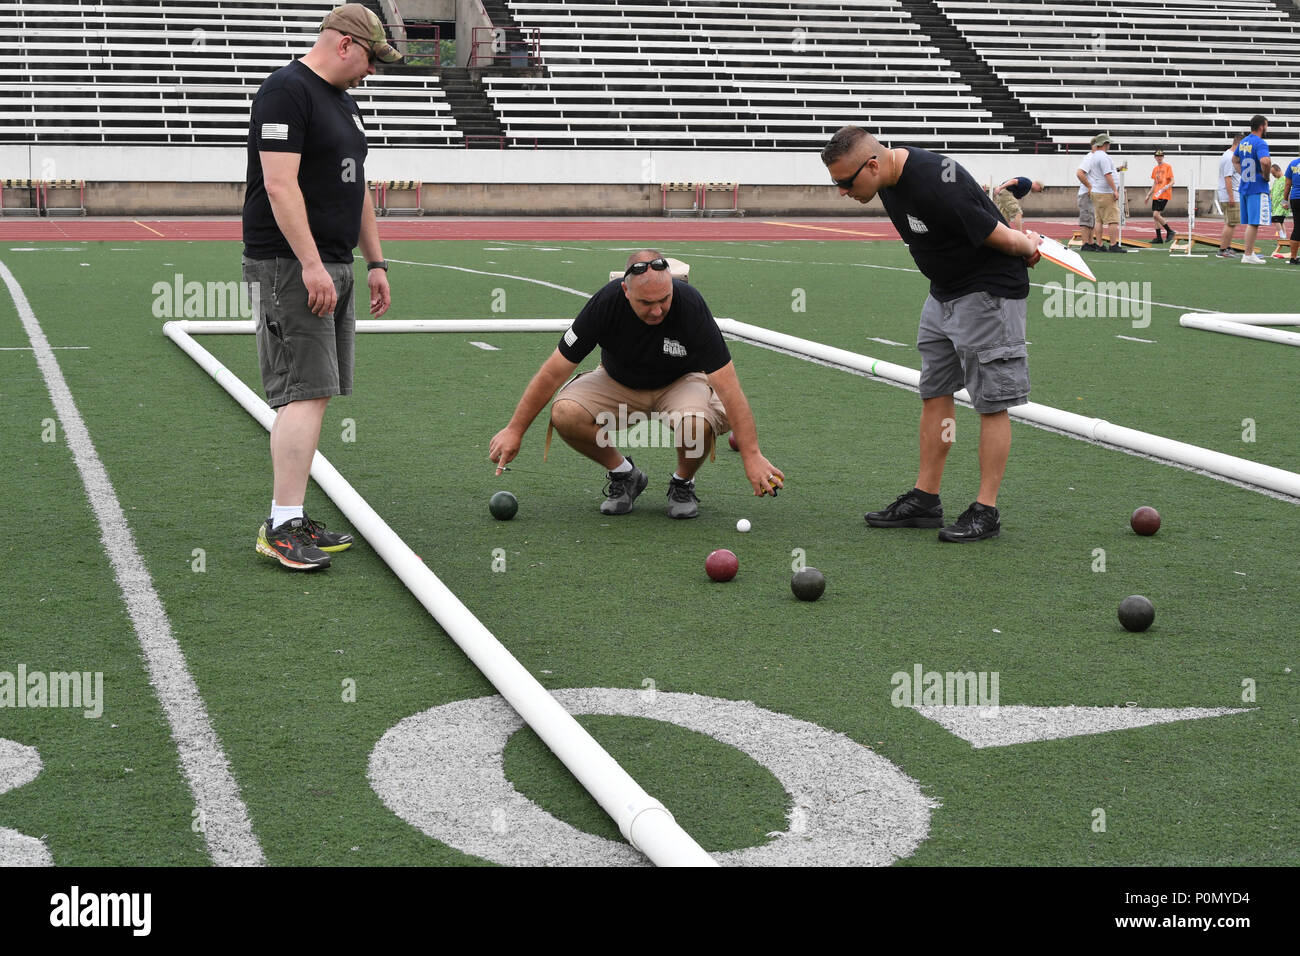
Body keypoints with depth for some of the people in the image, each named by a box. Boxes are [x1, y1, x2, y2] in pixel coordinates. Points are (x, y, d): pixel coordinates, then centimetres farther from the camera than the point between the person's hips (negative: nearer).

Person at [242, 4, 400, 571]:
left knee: (314, 394, 8)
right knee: (306, 393, -14)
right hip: (290, 267, -10)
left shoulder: (343, 101, 20)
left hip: (332, 267, 10)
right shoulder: (287, 91, -11)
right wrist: (311, 265, -24)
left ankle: (291, 521, 12)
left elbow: (356, 188, 26)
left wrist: (375, 262, 22)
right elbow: (280, 184, -19)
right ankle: (282, 527, -13)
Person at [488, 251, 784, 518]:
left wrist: (751, 456, -35)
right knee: (564, 413, -27)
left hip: (679, 382, -2)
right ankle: (624, 474, 0)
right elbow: (555, 370, -17)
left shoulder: (690, 305, -31)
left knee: (696, 424, -37)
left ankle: (683, 482, -2)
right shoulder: (605, 303, -27)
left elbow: (727, 385, -30)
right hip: (618, 382, 2)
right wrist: (515, 430, -16)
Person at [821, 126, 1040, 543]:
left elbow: (998, 236, -22)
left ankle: (986, 510, 1)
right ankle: (925, 500, 16)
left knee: (991, 402, -3)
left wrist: (1028, 248, -1)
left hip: (989, 292, -9)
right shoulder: (892, 175, -1)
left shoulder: (936, 185, -31)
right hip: (944, 292, 9)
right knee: (934, 394, 10)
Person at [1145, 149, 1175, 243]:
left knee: (1156, 214, -18)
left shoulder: (1167, 167, -3)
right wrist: (1149, 195, 22)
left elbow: (1172, 181, -8)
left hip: (1164, 195, -8)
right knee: (1155, 216, 5)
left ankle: (1170, 231, -5)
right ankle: (1158, 238, 11)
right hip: (1156, 195, 8)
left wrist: (1166, 187, -27)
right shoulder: (1155, 169, 17)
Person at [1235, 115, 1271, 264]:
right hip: (1258, 188, -8)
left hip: (1245, 186, 8)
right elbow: (1265, 162, -32)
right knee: (1254, 223, -6)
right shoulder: (1260, 143, -15)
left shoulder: (1243, 142, 12)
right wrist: (1266, 176, -15)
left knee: (1251, 222, 15)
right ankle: (1248, 255, -7)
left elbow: (1235, 159, 28)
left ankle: (1249, 252, 21)